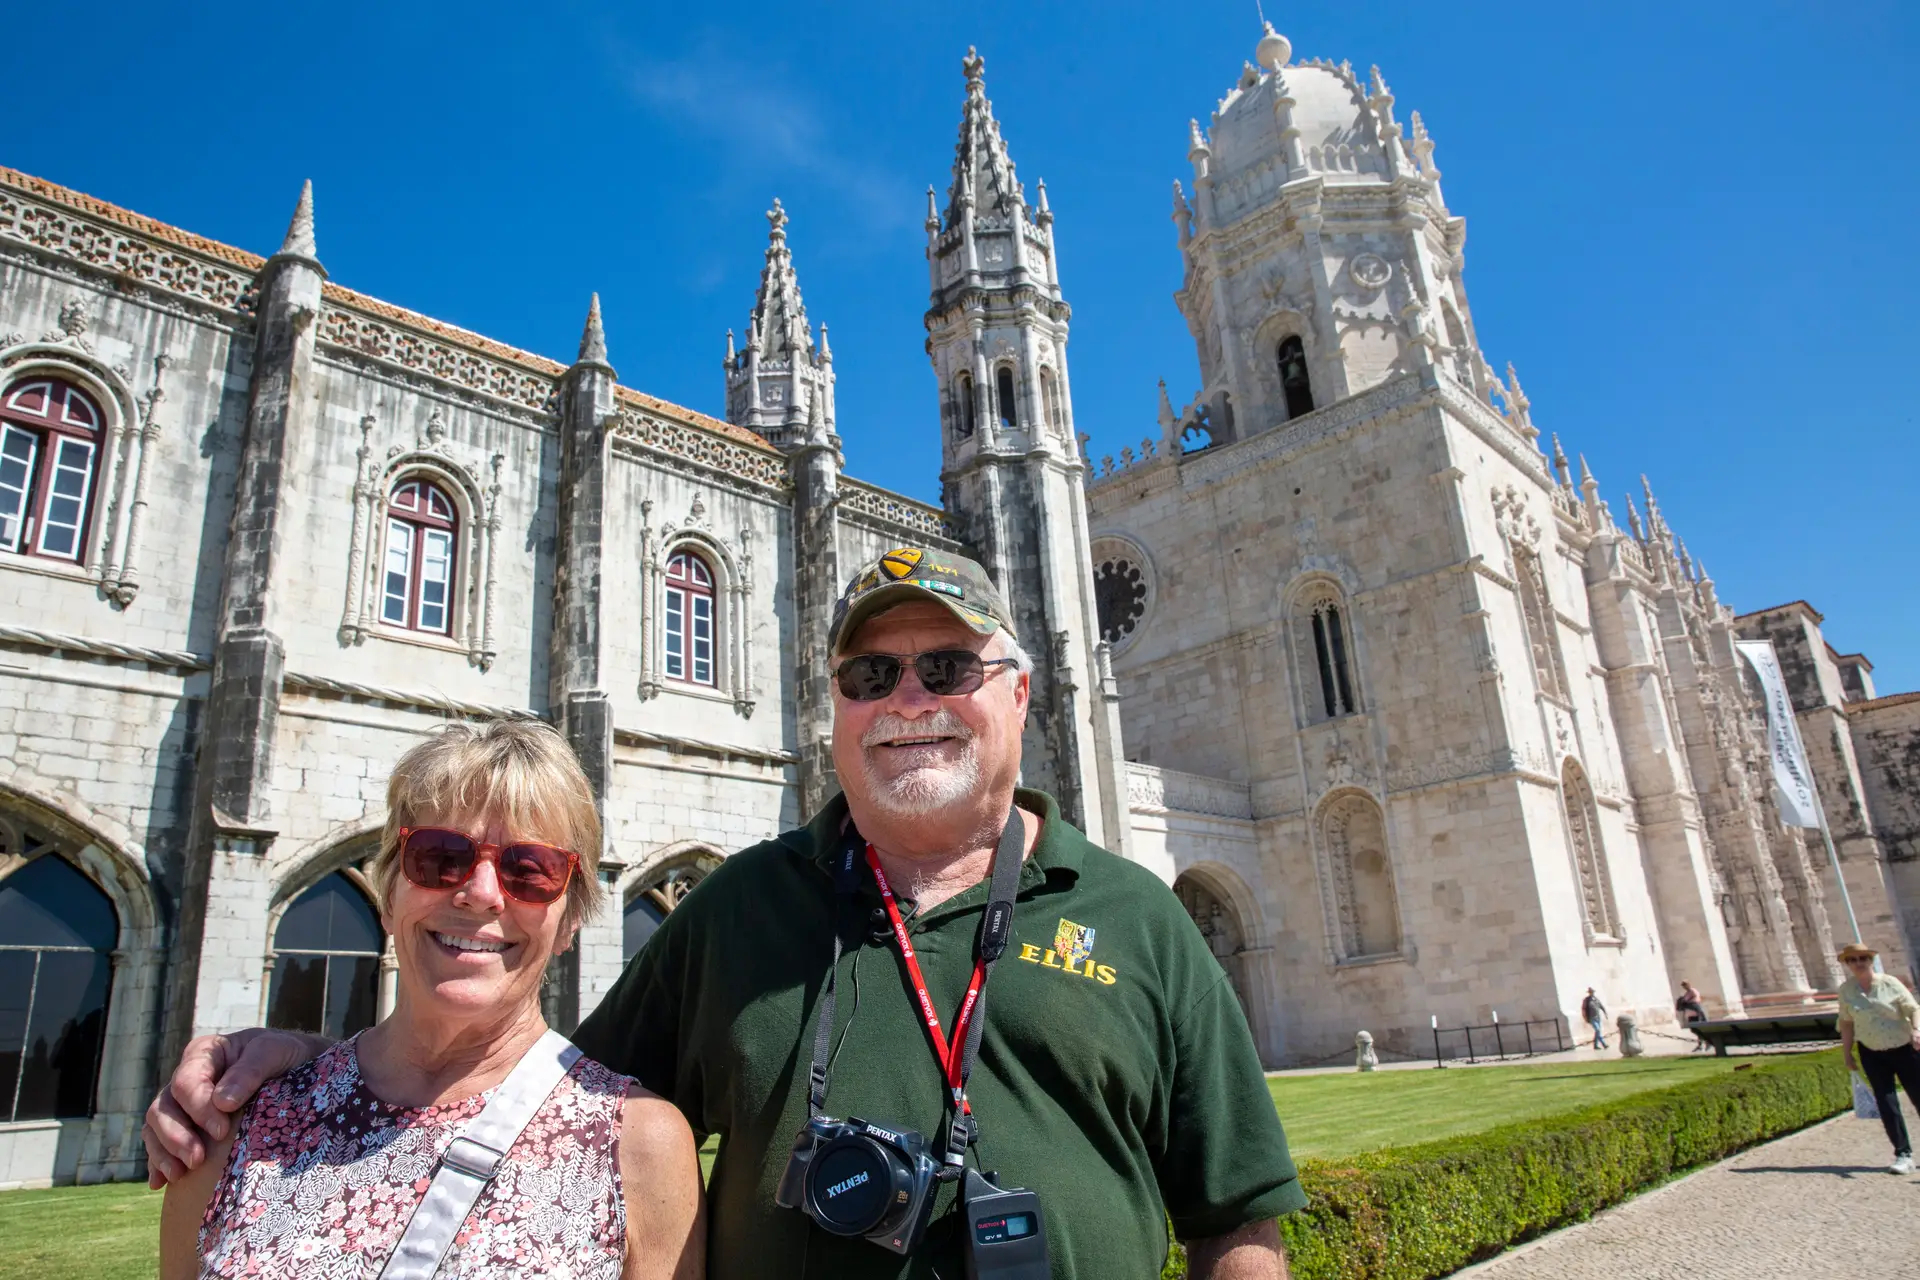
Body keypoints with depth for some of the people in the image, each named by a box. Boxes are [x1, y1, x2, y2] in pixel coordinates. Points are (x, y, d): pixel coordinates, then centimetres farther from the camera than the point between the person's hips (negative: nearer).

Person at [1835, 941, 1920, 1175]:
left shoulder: (1890, 983, -7)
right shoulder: (1846, 990, -1)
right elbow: (1846, 1023, 5)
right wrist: (1847, 1054, 5)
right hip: (1872, 1054, 2)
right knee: (1887, 1105, -1)